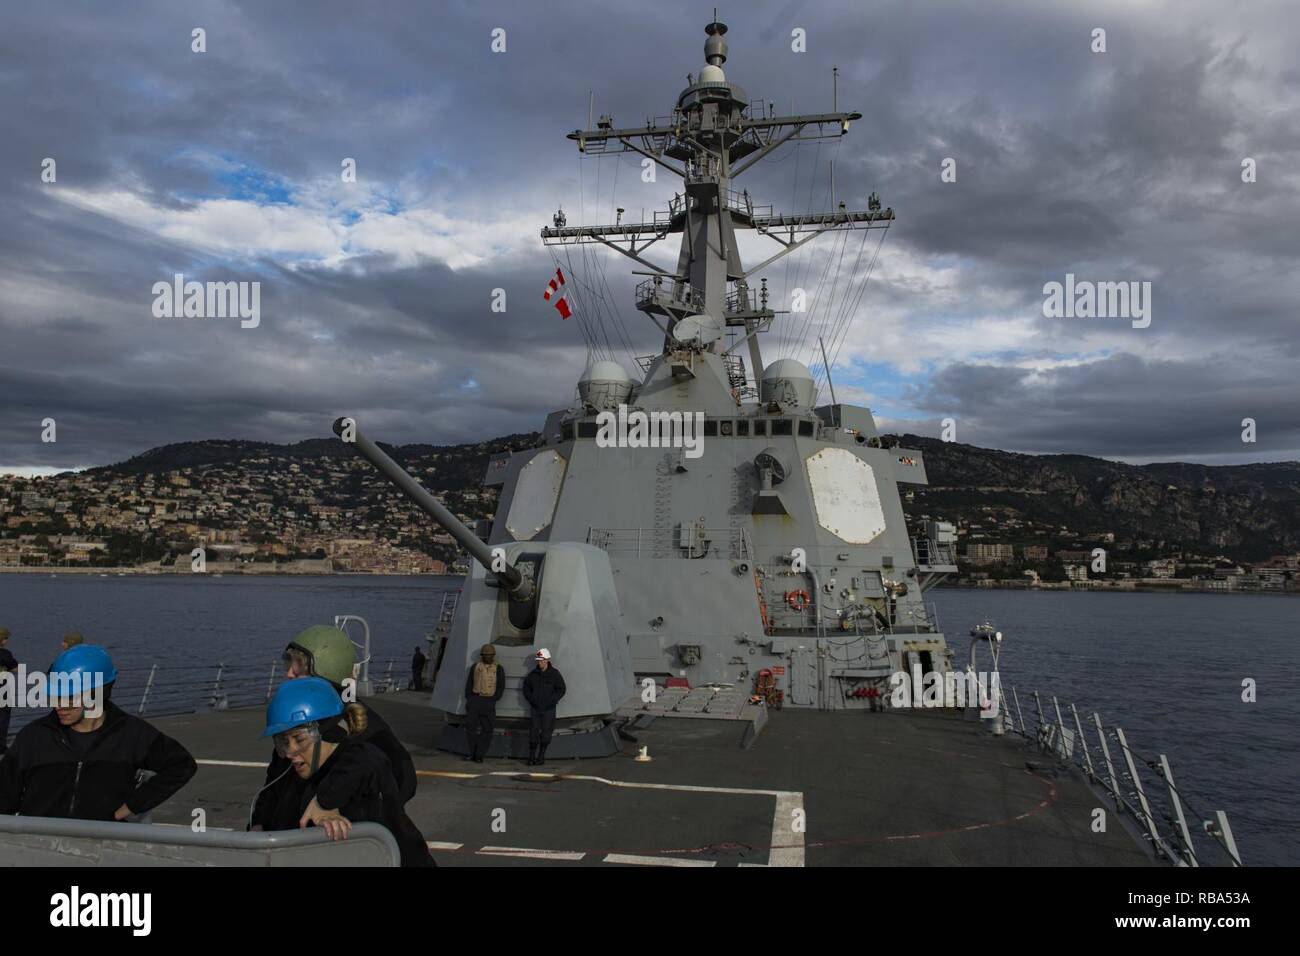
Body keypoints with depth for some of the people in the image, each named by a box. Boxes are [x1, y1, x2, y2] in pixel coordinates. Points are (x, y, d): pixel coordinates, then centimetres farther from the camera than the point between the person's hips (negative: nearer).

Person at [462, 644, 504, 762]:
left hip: (489, 702, -2)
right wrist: (469, 698, 2)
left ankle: (480, 755, 4)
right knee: (470, 726, -1)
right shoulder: (475, 667, 10)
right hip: (474, 700, 2)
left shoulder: (498, 669, 5)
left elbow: (501, 686, 4)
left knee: (486, 730, -2)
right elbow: (469, 684, 12)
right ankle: (472, 752, 11)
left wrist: (494, 699, -5)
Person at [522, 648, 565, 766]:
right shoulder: (533, 674, 4)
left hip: (549, 709, -2)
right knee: (533, 732, -2)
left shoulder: (554, 674, -3)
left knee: (545, 732, 0)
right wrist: (531, 699, 1)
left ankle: (541, 757, 9)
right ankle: (532, 757, 5)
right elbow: (526, 687, 14)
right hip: (536, 708, 2)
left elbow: (561, 689, 0)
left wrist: (551, 700, -9)